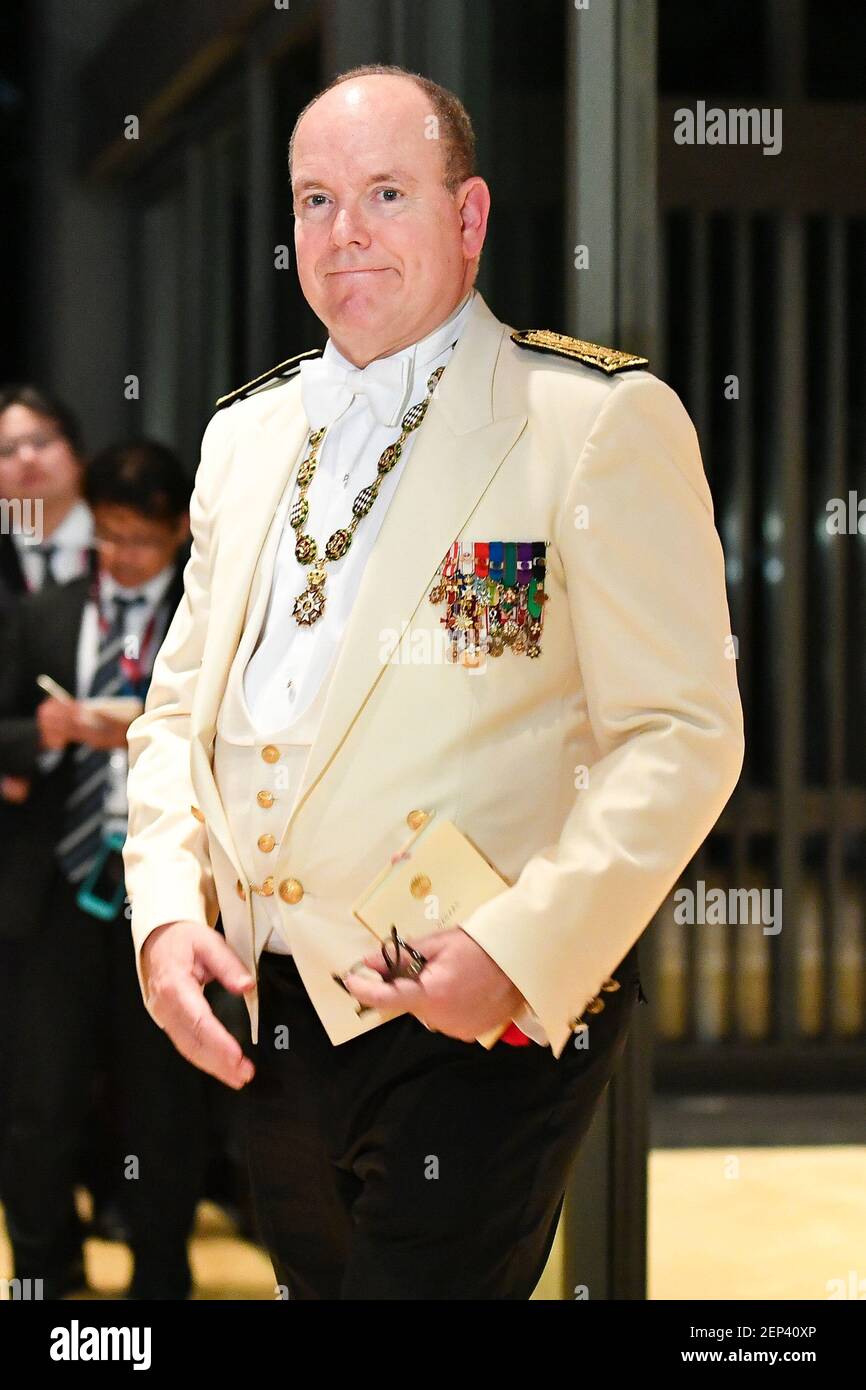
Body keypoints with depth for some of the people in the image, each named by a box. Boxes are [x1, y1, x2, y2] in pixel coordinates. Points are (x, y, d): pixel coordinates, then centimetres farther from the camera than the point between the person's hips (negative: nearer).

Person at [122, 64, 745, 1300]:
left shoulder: (599, 422, -7)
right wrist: (165, 911, 0)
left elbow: (682, 736, -12)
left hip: (483, 1031, -6)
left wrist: (520, 948, -22)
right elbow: (180, 705, 17)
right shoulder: (246, 434, 13)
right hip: (272, 1024, 6)